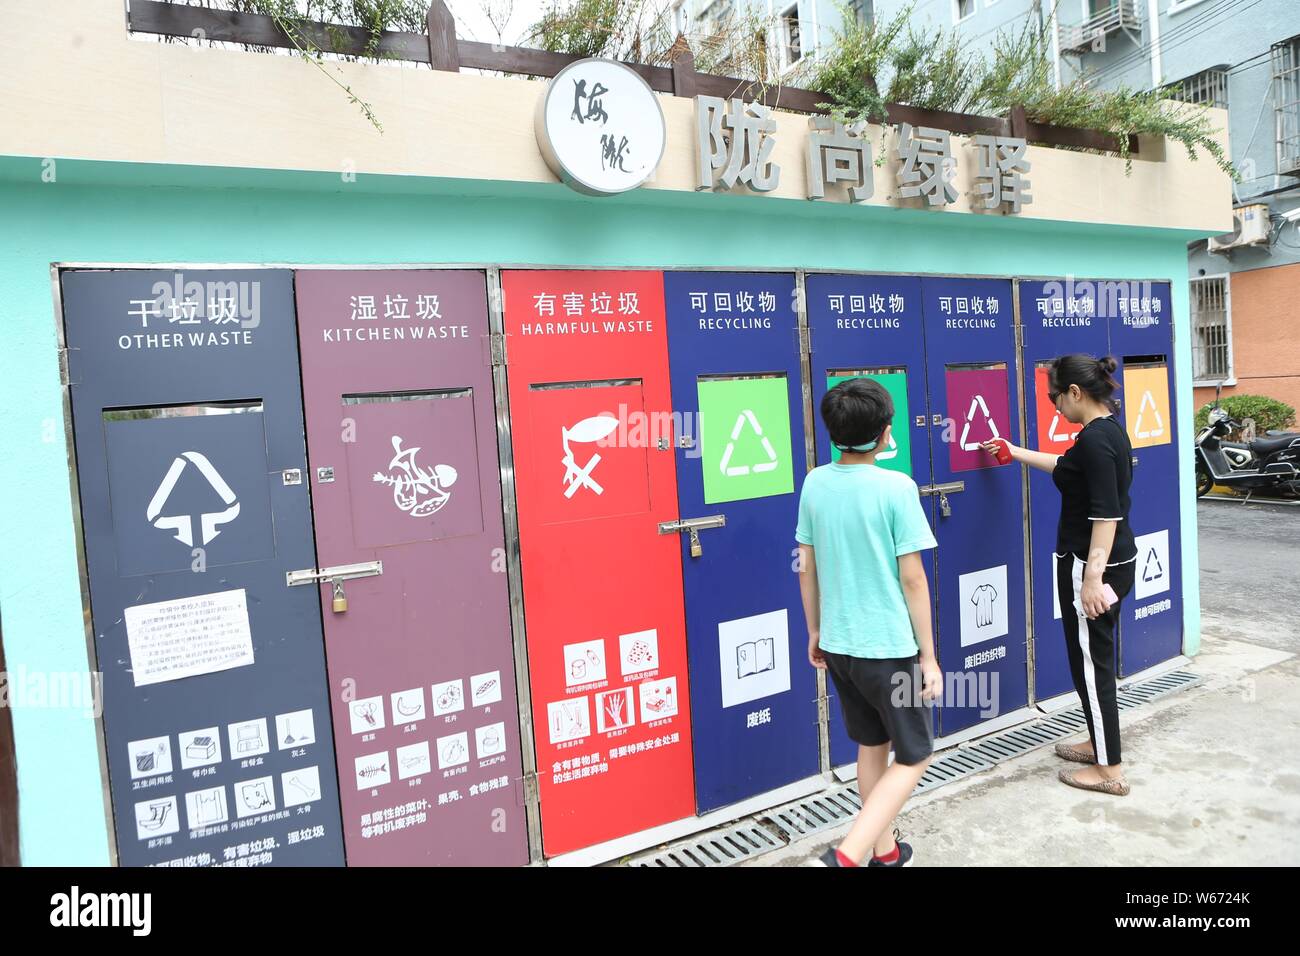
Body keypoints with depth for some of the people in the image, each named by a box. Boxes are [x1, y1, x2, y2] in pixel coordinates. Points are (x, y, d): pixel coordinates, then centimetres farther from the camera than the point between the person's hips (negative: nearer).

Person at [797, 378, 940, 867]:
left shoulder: (815, 483, -2)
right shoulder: (897, 487, -16)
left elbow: (806, 567, 4)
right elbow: (912, 577, -14)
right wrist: (928, 655, -4)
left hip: (838, 643, 6)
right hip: (889, 646, -5)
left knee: (871, 745, 23)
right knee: (913, 757, 11)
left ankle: (884, 850, 36)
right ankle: (845, 856, -1)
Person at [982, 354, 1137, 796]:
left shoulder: (1095, 438, -21)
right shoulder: (1109, 430, 9)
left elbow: (1106, 515, -26)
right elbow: (1069, 468, 28)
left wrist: (1092, 576, -26)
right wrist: (1017, 453, 34)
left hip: (1092, 566, -10)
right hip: (1115, 561, 10)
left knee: (1091, 663, 1)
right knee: (1093, 657, 20)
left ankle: (1110, 770, 12)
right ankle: (1099, 743, 35)